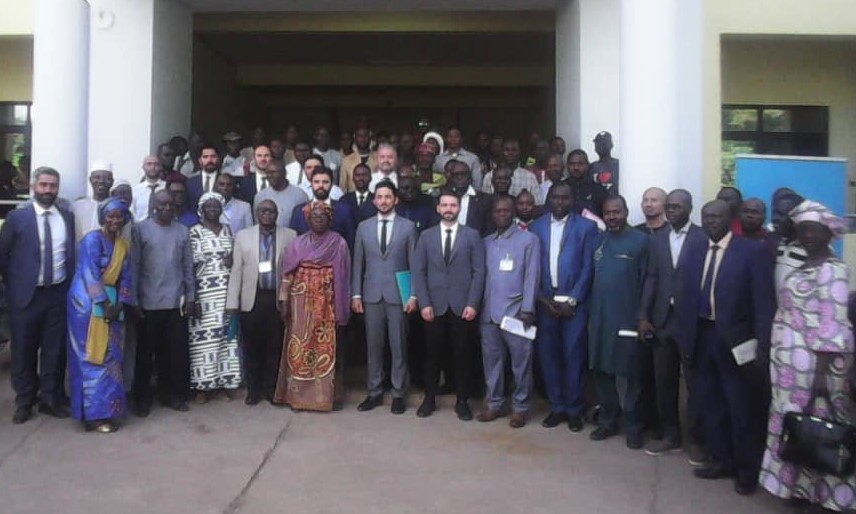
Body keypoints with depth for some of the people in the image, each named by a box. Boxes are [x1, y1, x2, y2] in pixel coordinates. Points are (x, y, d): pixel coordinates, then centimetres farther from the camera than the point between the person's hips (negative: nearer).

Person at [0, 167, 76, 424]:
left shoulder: (67, 217, 5)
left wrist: (70, 286, 3)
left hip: (58, 294, 2)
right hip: (26, 294, -2)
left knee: (55, 350, 9)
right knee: (24, 350, 9)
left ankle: (51, 399, 24)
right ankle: (24, 402, 24)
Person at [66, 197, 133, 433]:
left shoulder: (123, 245, 11)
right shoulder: (92, 239, -10)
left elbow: (126, 277, 8)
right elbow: (90, 275, -16)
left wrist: (119, 305, -3)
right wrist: (105, 304, -16)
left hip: (111, 305, 7)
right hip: (88, 305, -7)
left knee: (110, 358, 9)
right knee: (94, 359, -3)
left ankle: (107, 409, 19)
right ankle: (95, 414, 5)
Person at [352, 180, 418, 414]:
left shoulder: (408, 226, 1)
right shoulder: (363, 227, 8)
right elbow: (358, 263, 8)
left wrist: (413, 295, -6)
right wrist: (356, 294, 2)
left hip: (398, 295, -2)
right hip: (371, 295, 2)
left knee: (398, 347, 4)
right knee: (373, 346, 7)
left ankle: (398, 394, 14)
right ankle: (374, 392, 18)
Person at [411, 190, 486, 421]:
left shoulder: (472, 235, 4)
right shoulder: (426, 236, 8)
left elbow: (479, 272, -1)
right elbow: (418, 272, 3)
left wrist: (472, 303, -9)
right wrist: (424, 303, -6)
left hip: (462, 305, -1)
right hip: (434, 305, 1)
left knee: (462, 355, 6)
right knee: (432, 354, 8)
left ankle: (462, 401, 19)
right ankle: (429, 399, 22)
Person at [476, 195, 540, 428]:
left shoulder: (529, 239, 1)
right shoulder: (486, 242, 14)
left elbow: (532, 276, -6)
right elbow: (482, 275, 10)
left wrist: (527, 309, -12)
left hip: (516, 312, -4)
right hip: (489, 313, 4)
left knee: (520, 363, 4)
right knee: (491, 361, 10)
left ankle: (520, 407, 16)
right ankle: (494, 404, 22)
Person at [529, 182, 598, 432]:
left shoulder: (586, 227, 1)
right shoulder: (536, 227, 8)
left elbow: (588, 267, -3)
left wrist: (571, 300, -10)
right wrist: (543, 299, -4)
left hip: (573, 303, -2)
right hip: (545, 302, 2)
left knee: (573, 356, 2)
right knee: (548, 356, 6)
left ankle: (574, 409, 16)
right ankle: (557, 407, 19)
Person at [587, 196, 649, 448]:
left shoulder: (641, 240, -4)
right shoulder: (598, 240, 9)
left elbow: (647, 280, -6)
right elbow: (591, 276, 9)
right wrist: (590, 310, 5)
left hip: (627, 318, -4)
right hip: (599, 317, 4)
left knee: (628, 373, 4)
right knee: (602, 370, 10)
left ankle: (633, 427, 17)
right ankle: (608, 420, 24)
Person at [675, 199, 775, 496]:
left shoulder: (751, 251, -7)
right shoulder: (693, 252, 7)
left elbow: (764, 301, -11)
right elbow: (684, 298, 8)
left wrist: (762, 346, -15)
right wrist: (685, 338, 3)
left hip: (736, 339, -5)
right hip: (702, 337, 5)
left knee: (743, 409, 6)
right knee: (710, 404, 15)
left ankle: (748, 470, 25)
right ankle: (721, 460, 33)